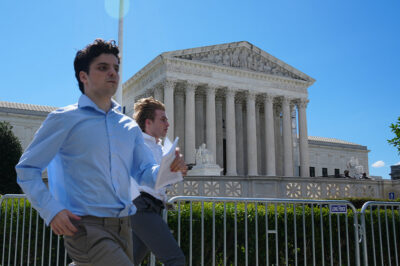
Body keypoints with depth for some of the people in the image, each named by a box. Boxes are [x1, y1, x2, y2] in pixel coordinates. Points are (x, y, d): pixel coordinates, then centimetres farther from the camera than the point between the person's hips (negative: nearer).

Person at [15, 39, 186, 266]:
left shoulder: (130, 127, 13)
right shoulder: (65, 119, -2)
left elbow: (146, 174, 9)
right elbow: (27, 169, -1)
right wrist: (51, 210, -14)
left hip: (123, 227, 6)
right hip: (87, 227, -6)